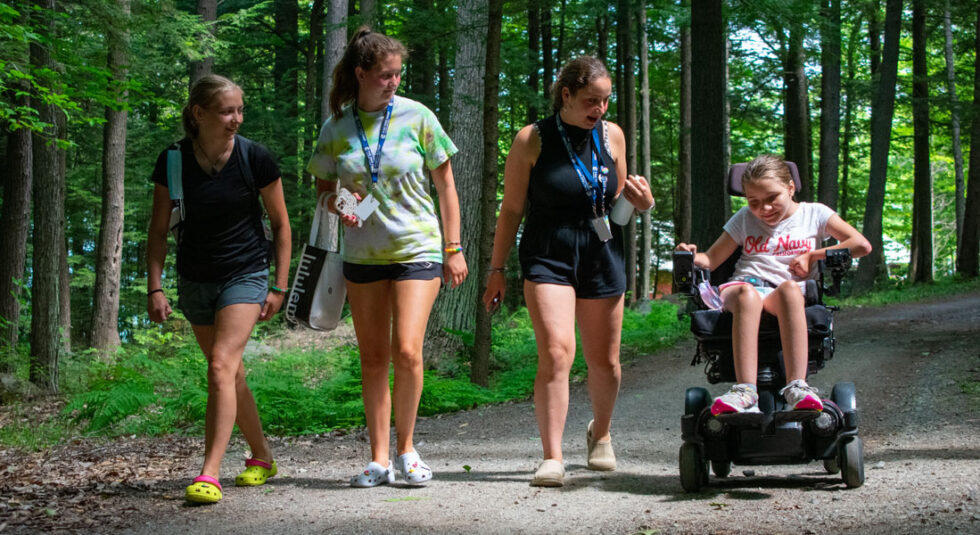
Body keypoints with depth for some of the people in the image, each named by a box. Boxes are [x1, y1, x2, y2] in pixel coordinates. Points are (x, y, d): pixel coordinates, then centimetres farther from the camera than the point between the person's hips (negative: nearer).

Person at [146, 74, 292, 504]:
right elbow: (159, 229, 2)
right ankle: (262, 457, 29)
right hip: (195, 279, 4)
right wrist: (154, 288, -6)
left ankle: (209, 475, -21)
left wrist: (280, 286, -4)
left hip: (246, 274, -3)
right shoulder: (173, 161, -7)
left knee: (221, 365, -18)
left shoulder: (254, 158, -12)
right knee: (230, 373, 12)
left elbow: (280, 224, -2)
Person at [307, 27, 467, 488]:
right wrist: (335, 203, -11)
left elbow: (445, 183, 3)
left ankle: (405, 449, 7)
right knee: (373, 358, 5)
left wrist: (453, 248, 2)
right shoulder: (336, 127, 2)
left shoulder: (416, 117, -3)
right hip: (362, 254, 3)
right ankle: (378, 458, 12)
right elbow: (323, 186, 14)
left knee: (406, 351, -13)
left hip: (416, 249, -2)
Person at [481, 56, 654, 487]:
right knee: (555, 353, -19)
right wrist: (497, 269, 0)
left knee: (604, 361, 12)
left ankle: (600, 433, 40)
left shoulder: (612, 136, 7)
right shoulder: (532, 140, -5)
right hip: (548, 257, -4)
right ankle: (551, 458, -15)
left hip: (602, 256, 4)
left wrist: (640, 201, -4)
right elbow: (511, 209, 0)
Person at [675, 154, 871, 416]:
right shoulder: (744, 219, 25)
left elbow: (862, 245, 9)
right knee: (747, 293, -38)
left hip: (791, 294, -1)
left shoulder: (814, 214, 17)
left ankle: (797, 387, -49)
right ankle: (745, 390, -53)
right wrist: (691, 256, 1)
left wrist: (813, 255, 4)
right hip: (745, 284, 1)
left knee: (790, 288, -40)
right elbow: (711, 259, 23)